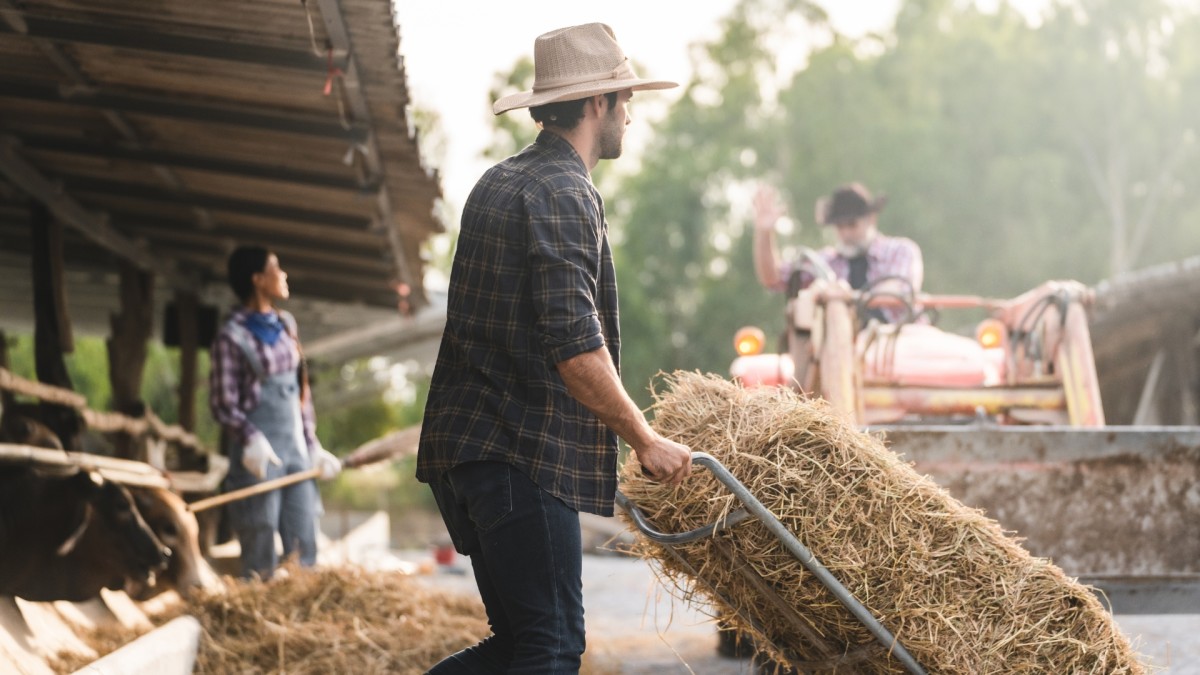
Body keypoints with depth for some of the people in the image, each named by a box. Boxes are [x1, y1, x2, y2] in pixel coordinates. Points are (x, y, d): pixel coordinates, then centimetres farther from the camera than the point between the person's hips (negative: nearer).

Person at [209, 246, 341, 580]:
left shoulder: (285, 324, 12)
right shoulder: (233, 336, -8)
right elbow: (223, 403, -9)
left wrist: (312, 443, 13)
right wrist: (250, 438, -25)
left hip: (295, 449, 6)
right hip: (259, 453, -6)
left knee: (304, 547, 7)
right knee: (261, 556, -2)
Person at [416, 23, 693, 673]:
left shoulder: (499, 182, 19)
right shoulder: (563, 194, -12)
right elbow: (574, 346, -21)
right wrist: (644, 440, -13)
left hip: (465, 446, 10)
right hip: (522, 454, -10)